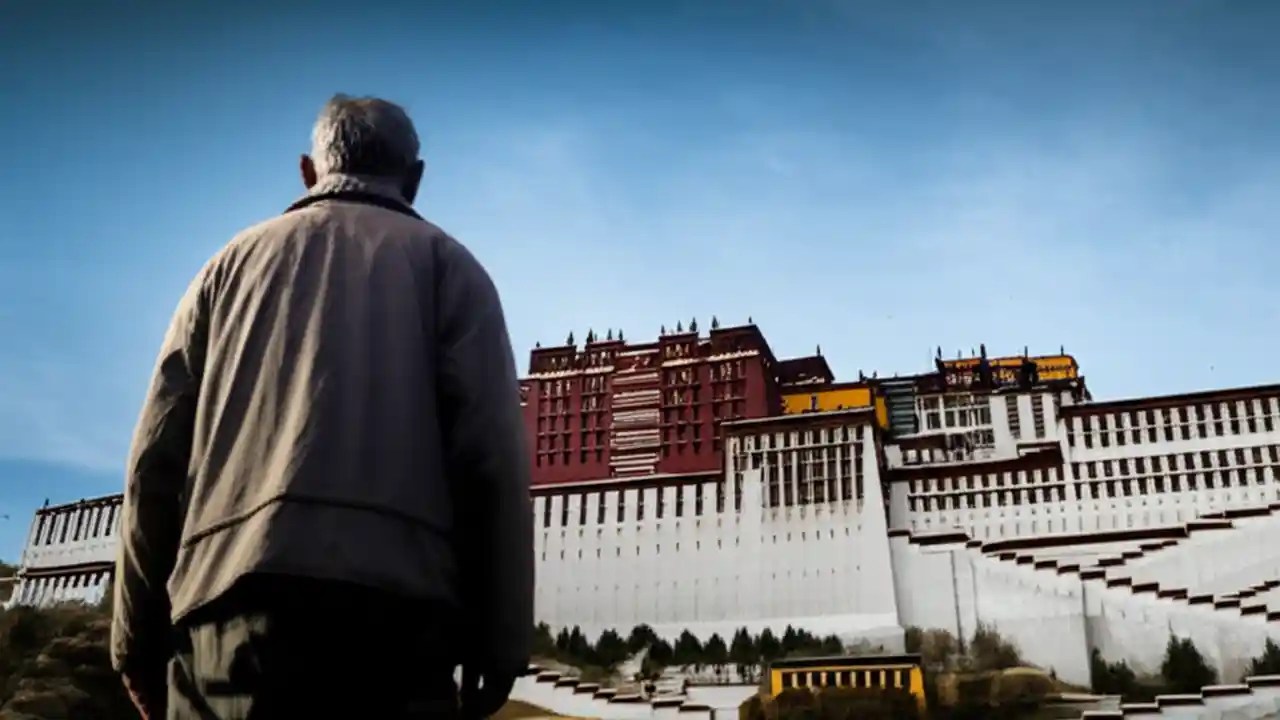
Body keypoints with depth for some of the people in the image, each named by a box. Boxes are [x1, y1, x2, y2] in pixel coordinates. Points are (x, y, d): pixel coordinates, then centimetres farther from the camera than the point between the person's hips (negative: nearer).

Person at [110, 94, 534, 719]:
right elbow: (488, 449, 0)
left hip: (228, 601, 3)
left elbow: (158, 455, 14)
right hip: (390, 602, -2)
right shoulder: (445, 262, 15)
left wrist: (140, 635, 18)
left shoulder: (232, 262, 23)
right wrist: (500, 638, 1)